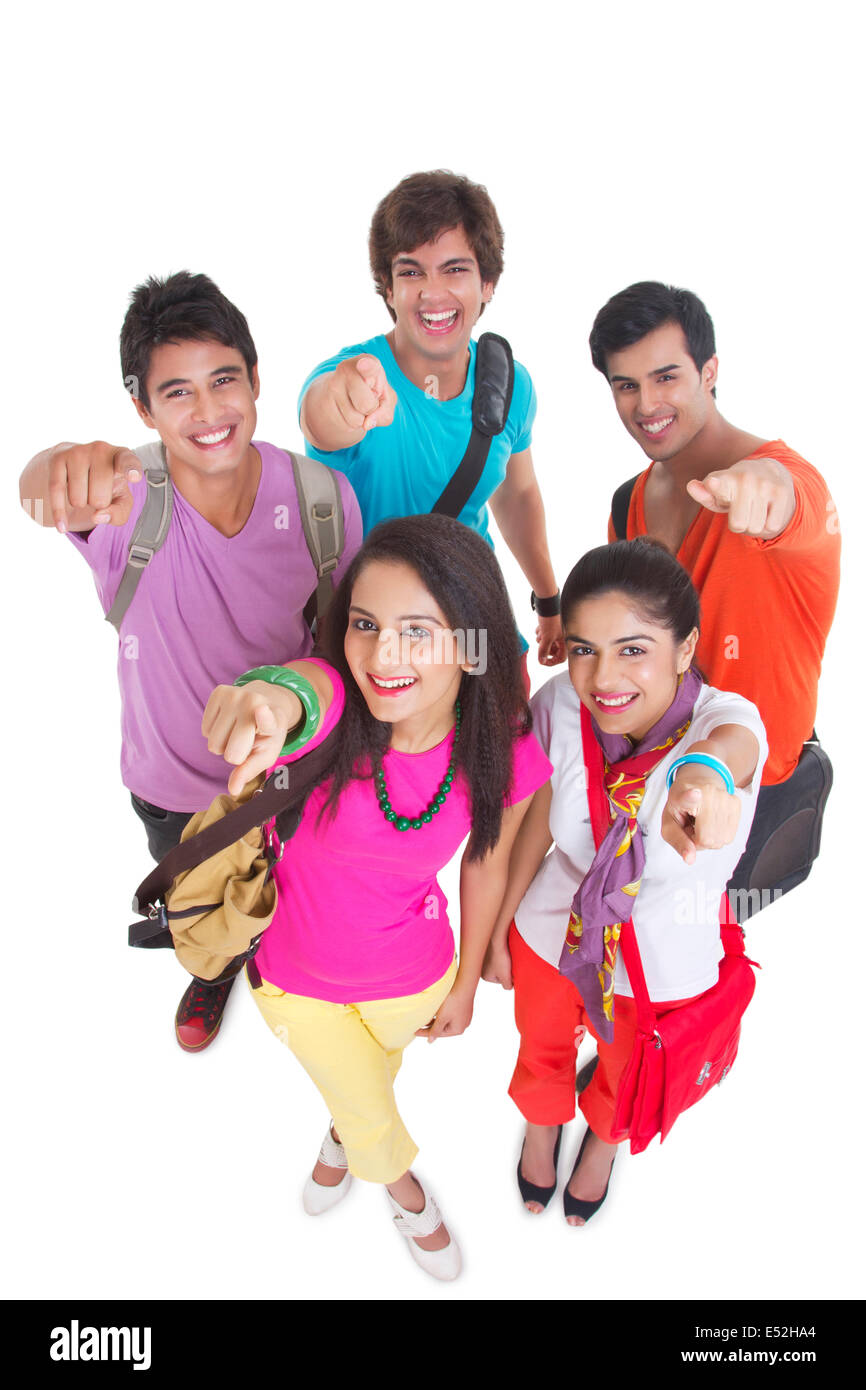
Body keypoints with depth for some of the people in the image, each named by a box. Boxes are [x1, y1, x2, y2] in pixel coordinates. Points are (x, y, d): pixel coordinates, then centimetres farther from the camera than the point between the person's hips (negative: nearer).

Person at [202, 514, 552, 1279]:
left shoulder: (504, 754, -25)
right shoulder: (335, 704, -33)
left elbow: (485, 864, -7)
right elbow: (303, 691, -59)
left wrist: (465, 985, 5)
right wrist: (269, 701, -83)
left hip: (412, 978, 1)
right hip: (297, 980, -1)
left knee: (371, 1079, 32)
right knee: (370, 1113, 24)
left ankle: (345, 1139, 71)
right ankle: (403, 1188, 62)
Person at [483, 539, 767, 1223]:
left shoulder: (727, 717, -34)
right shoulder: (561, 706, -25)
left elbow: (726, 742, -60)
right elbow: (538, 817, -9)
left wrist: (703, 772, -84)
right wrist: (499, 928, 3)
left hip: (667, 966, -1)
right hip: (554, 932, 1)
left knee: (627, 1076, 30)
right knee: (543, 1049, 31)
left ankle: (604, 1143, 68)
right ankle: (542, 1127, 69)